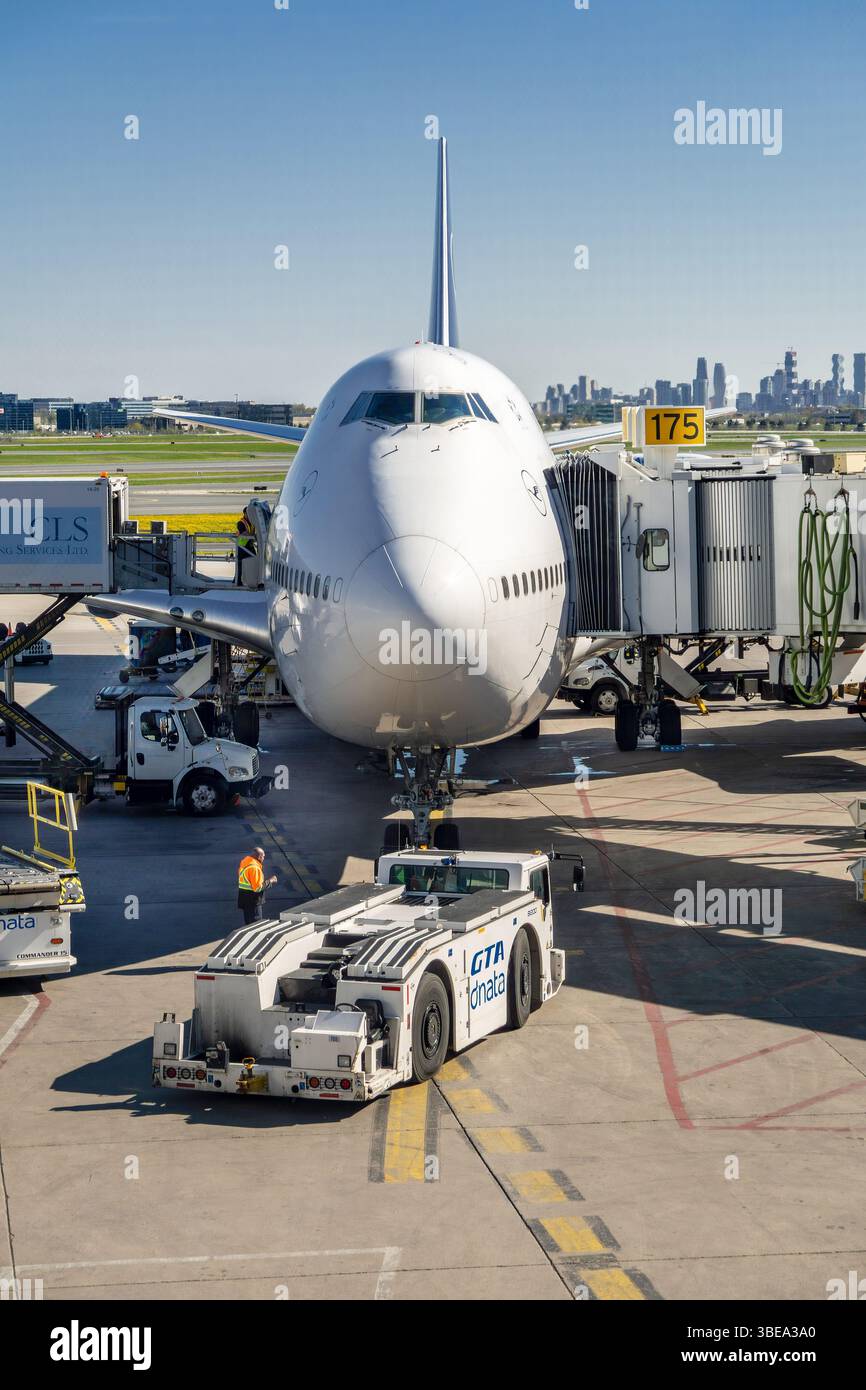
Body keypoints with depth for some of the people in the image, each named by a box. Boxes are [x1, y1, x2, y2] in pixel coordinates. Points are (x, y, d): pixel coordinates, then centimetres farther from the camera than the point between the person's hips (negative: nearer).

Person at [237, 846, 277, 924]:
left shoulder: (245, 860, 6)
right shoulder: (254, 868, -23)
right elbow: (257, 887, -24)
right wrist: (270, 881, -12)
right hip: (253, 900, -10)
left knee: (248, 923, 18)